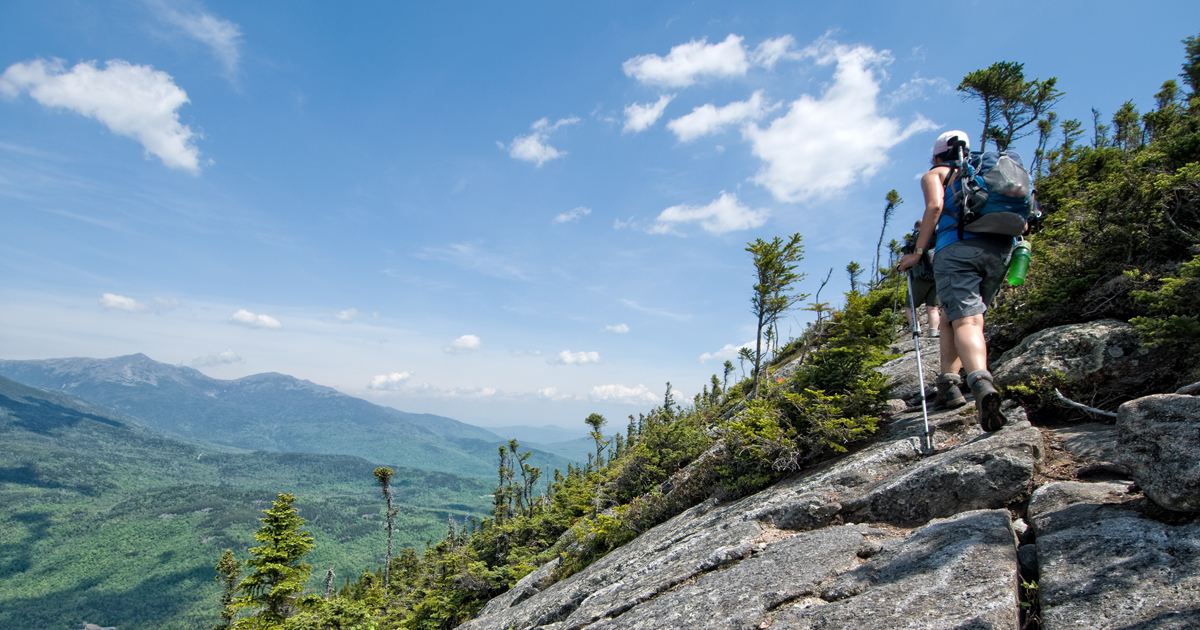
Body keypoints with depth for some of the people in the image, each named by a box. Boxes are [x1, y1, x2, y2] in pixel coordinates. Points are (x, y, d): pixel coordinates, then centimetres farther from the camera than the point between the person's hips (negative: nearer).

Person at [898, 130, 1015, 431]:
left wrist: (918, 253, -2)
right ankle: (948, 382, 15)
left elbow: (935, 206, -4)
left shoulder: (935, 174, 19)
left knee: (966, 320, -15)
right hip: (1001, 250, 5)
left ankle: (981, 383, -38)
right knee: (952, 317, 18)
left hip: (957, 247, -5)